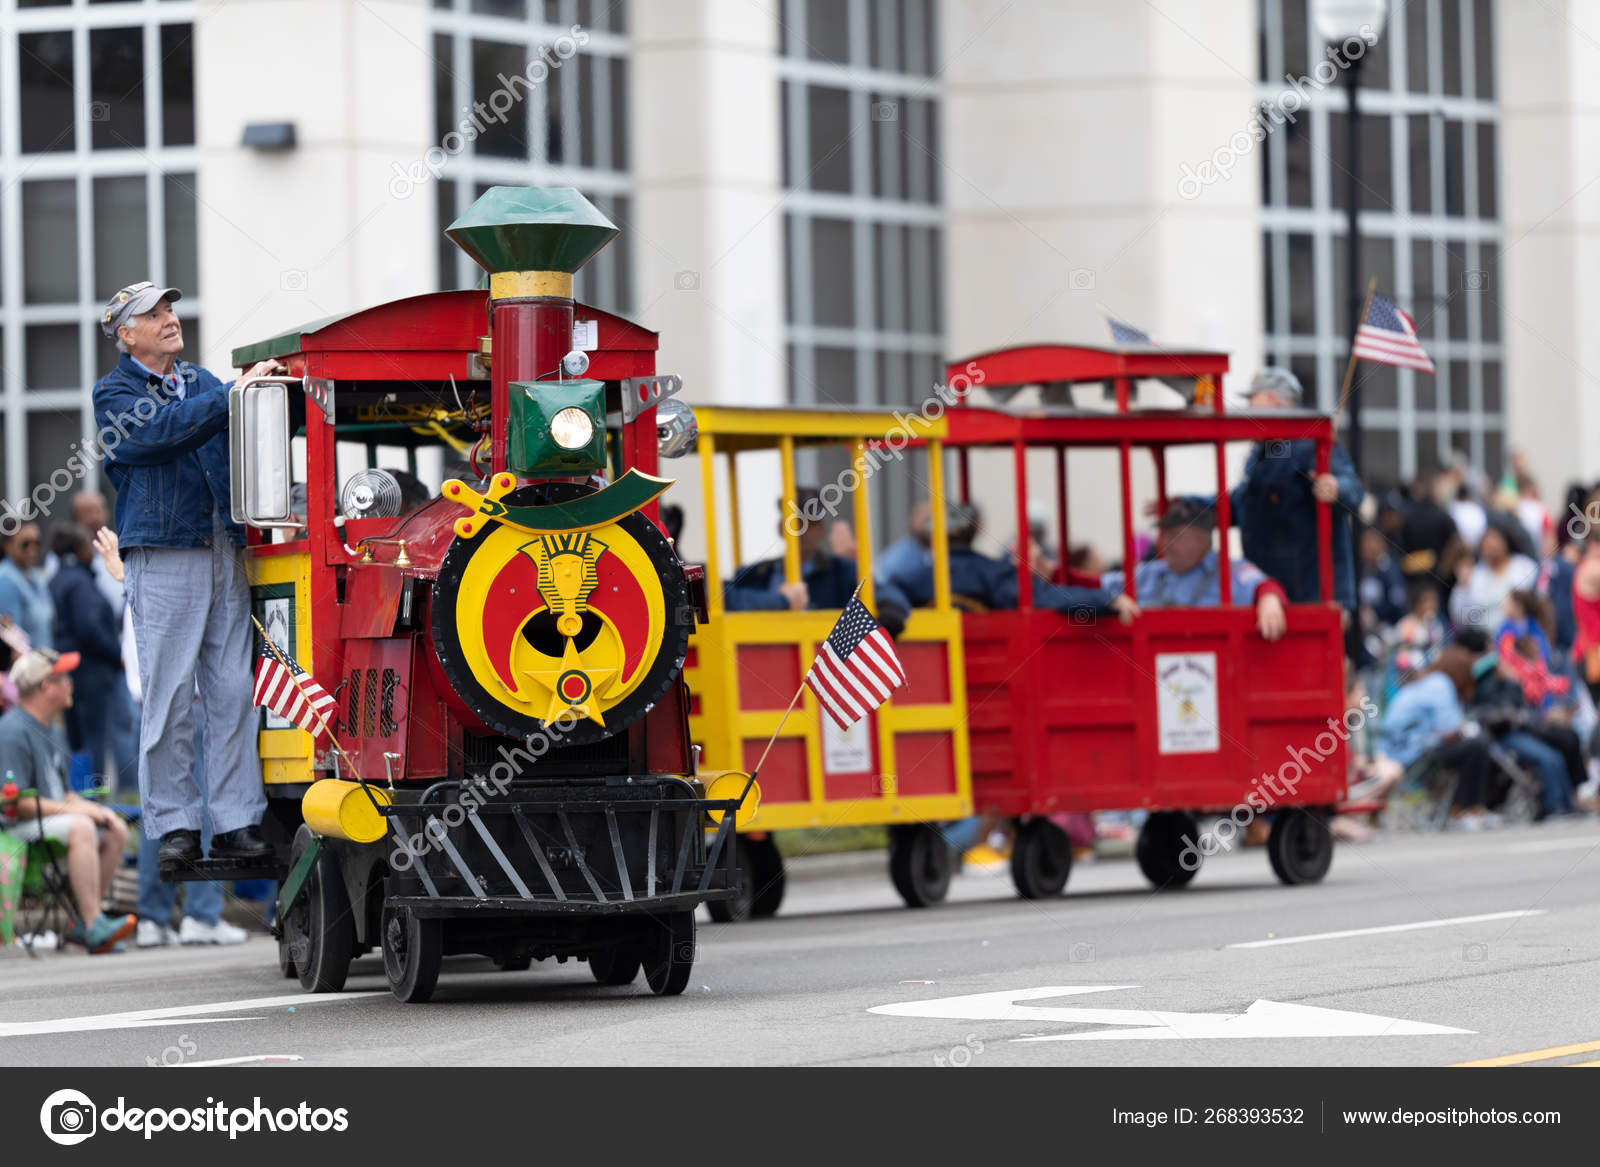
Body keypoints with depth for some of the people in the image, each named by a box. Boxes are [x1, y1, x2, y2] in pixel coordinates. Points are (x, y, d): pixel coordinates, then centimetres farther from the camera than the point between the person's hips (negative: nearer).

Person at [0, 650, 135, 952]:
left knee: (115, 830, -4)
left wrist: (93, 808, 2)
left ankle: (83, 924, -4)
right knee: (80, 828, -32)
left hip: (53, 816, 10)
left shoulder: (49, 730, 18)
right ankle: (93, 924, -35)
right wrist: (71, 808, -20)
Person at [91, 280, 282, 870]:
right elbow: (162, 429, -17)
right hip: (162, 555, -5)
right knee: (169, 694, -5)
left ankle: (237, 822, 3)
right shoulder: (115, 394, 3)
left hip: (225, 554, 5)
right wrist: (237, 395, -21)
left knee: (233, 690, 1)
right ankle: (174, 826, 1)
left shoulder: (202, 382, 21)